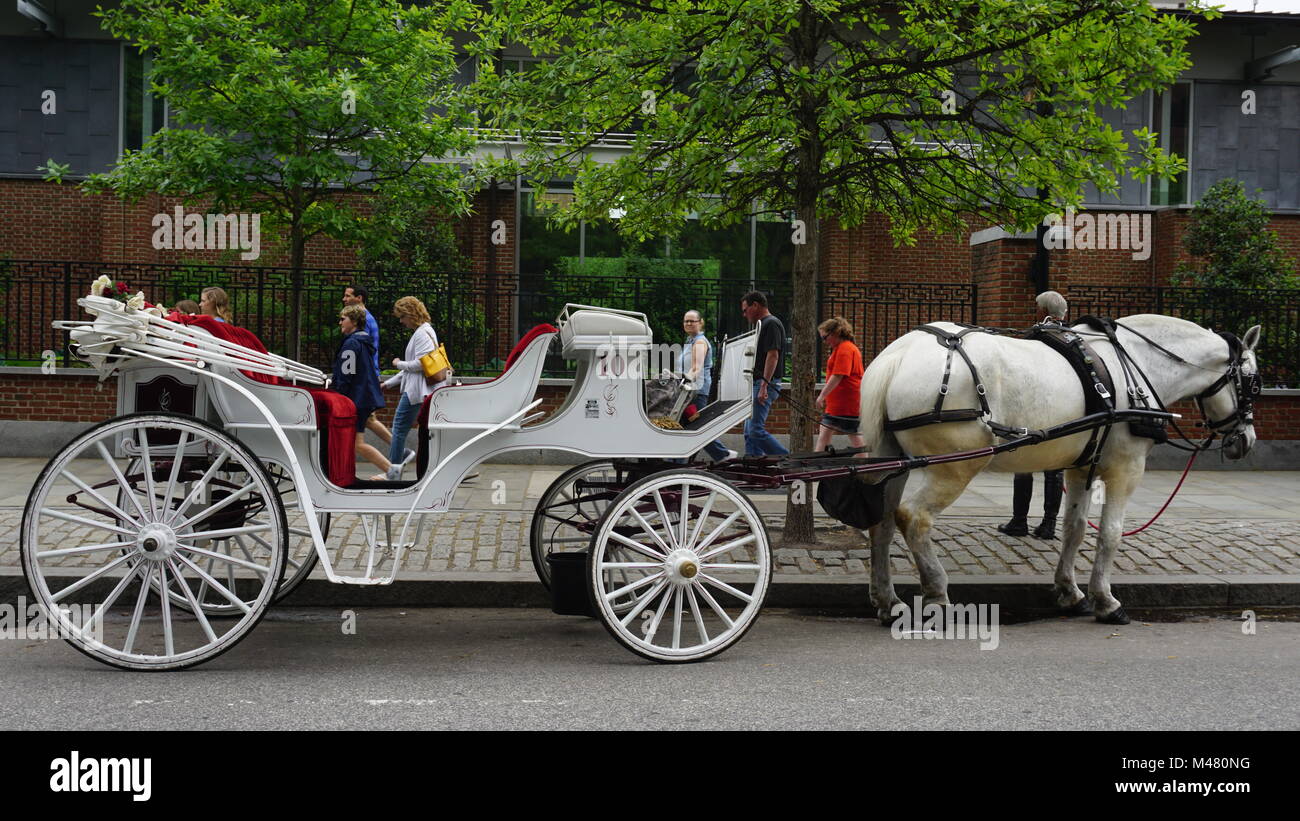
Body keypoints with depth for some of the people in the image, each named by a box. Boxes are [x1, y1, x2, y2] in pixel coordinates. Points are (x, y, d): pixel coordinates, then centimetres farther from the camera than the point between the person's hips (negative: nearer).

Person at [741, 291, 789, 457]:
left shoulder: (771, 324, -11)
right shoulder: (763, 324, 20)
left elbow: (773, 356, -20)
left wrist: (764, 386, -25)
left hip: (765, 384, -11)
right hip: (758, 384, 11)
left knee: (756, 430, -15)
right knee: (750, 432, 8)